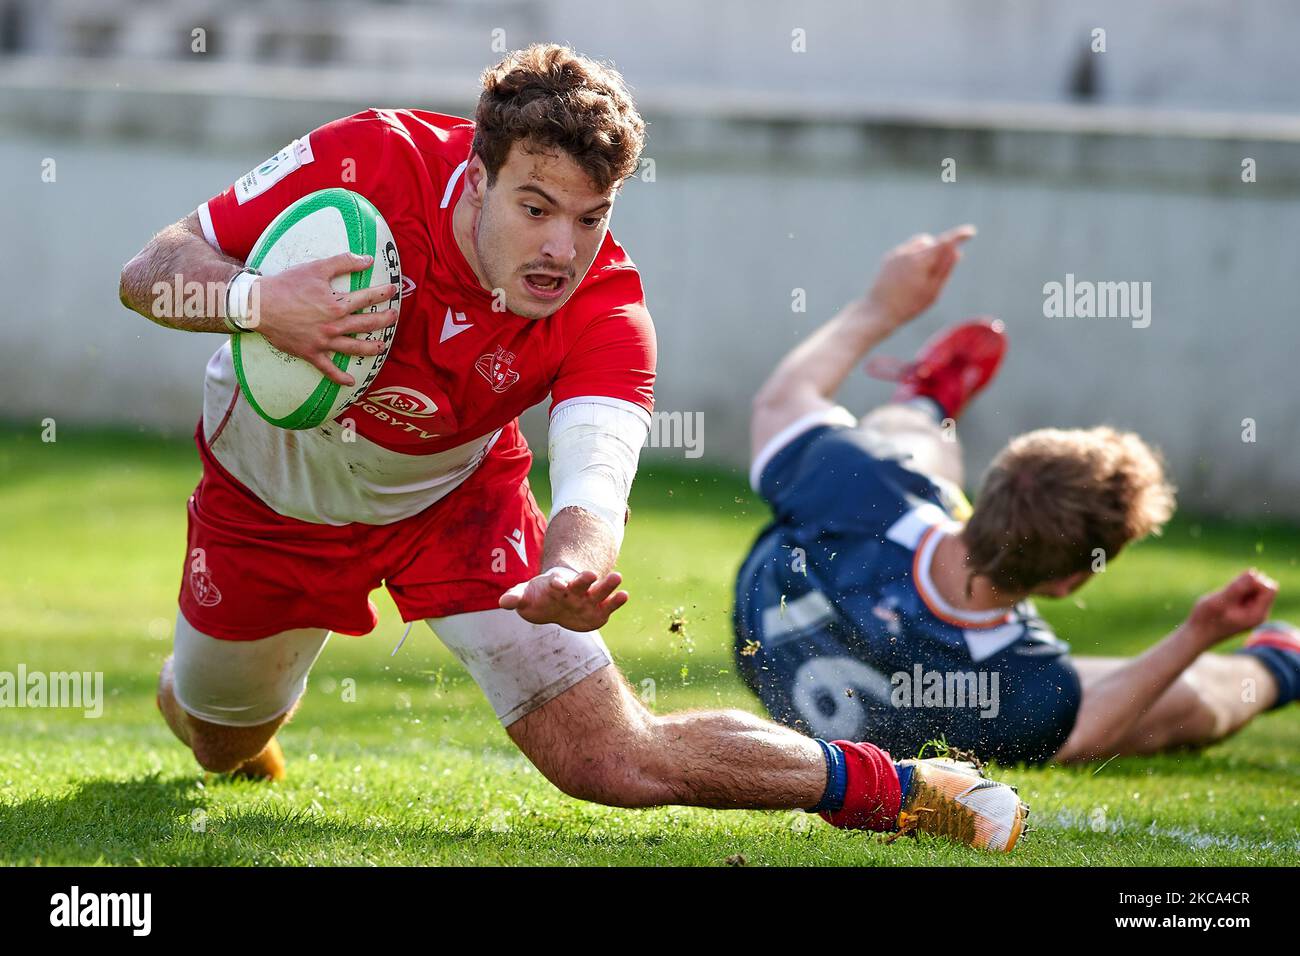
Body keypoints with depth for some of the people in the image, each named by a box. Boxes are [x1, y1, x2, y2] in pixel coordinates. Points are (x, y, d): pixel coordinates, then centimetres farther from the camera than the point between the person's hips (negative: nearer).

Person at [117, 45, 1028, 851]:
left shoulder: (606, 312, -31)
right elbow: (150, 271, -26)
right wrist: (256, 301, -49)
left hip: (452, 494, -1)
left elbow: (592, 491, -44)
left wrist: (569, 574, -69)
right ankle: (197, 688, 58)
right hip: (270, 487, 1)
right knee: (224, 749, 20)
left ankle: (887, 786, 5)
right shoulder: (367, 162, -33)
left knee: (617, 759, -13)